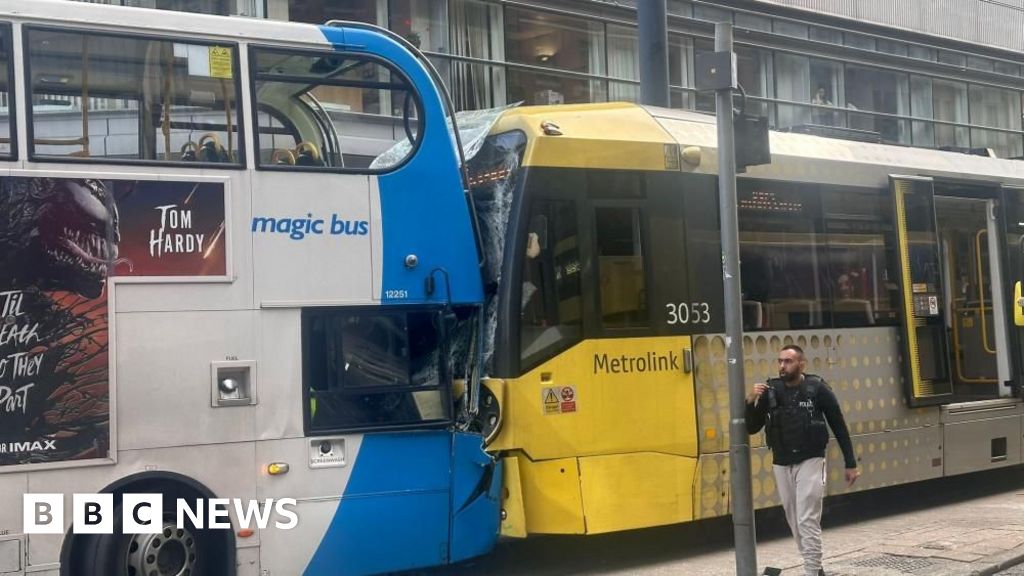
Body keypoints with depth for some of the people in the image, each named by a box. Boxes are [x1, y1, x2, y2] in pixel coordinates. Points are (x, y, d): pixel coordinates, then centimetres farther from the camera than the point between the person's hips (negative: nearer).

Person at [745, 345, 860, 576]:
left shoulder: (817, 388, -8)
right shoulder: (771, 390, 0)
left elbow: (839, 427, -1)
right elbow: (752, 428, 3)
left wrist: (850, 463, 0)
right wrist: (751, 401, -15)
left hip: (810, 462, -4)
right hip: (782, 465, 4)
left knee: (808, 521, -11)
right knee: (795, 522, 12)